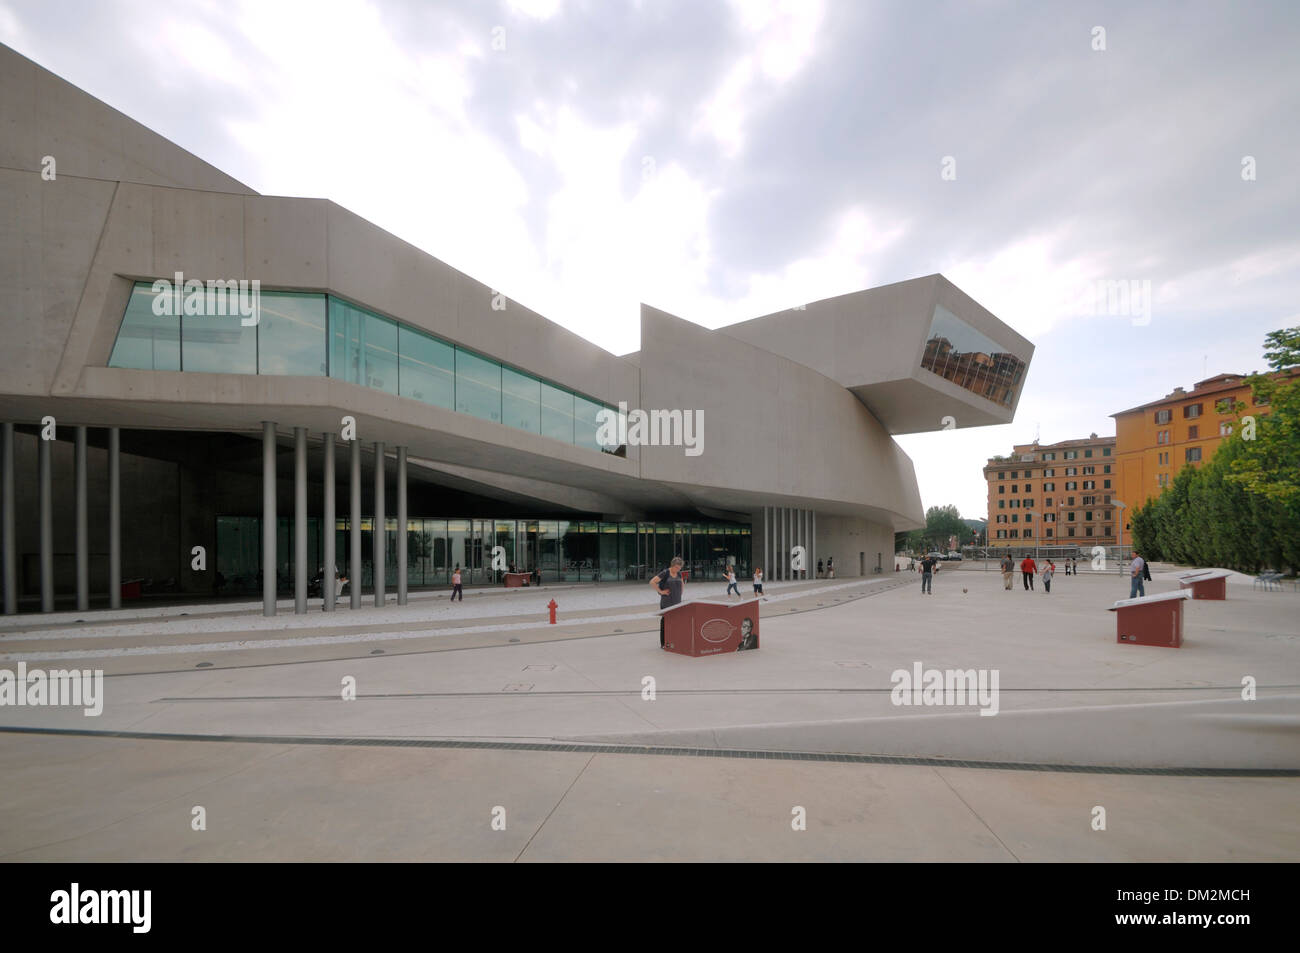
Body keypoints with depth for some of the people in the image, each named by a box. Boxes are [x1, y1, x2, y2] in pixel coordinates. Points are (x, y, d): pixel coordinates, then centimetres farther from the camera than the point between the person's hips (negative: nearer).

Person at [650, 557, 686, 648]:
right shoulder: (665, 573, -9)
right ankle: (663, 643, 7)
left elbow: (682, 584, 27)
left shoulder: (679, 574, 8)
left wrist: (680, 593, 14)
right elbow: (652, 582, -13)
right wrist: (661, 591, -13)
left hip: (677, 602, 5)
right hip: (666, 602, -5)